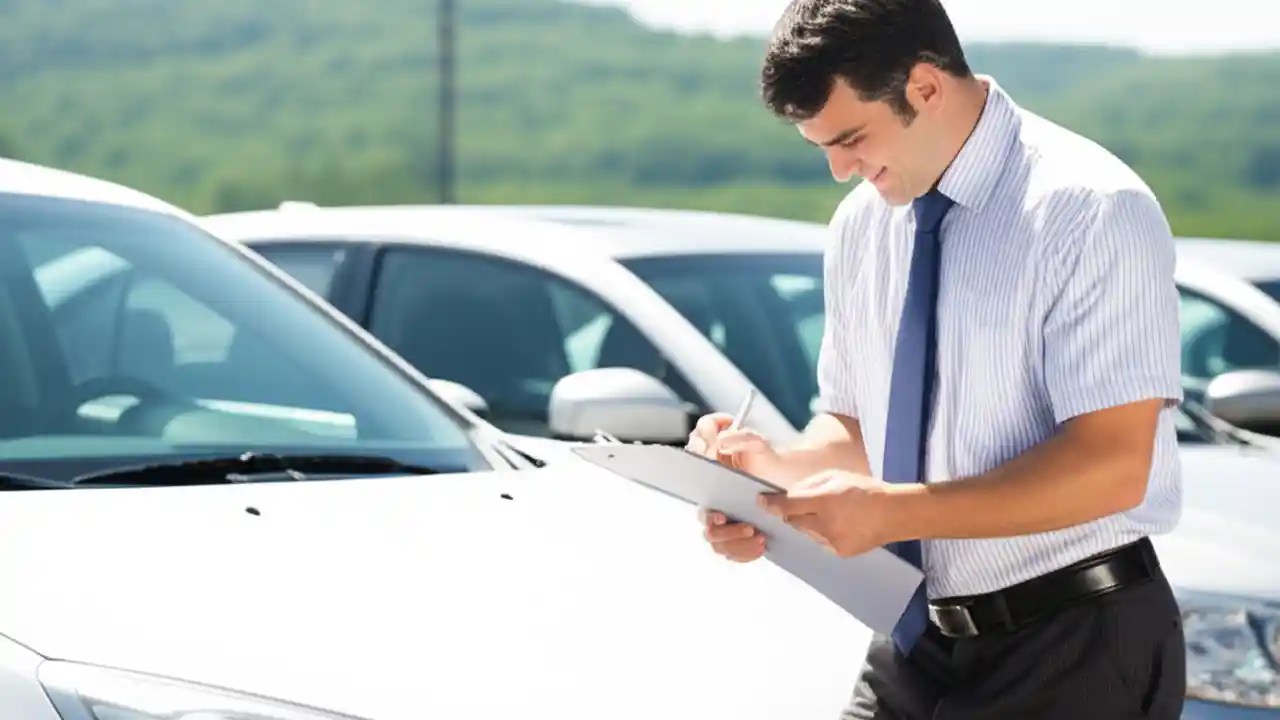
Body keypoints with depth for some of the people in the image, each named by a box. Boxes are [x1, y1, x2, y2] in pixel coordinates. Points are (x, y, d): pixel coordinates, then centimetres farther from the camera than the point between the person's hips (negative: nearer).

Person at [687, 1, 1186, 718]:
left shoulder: (1090, 210, -16)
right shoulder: (862, 222, 5)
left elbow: (1109, 465, -21)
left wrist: (893, 510, -25)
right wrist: (779, 468, -7)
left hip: (1071, 653, -6)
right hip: (918, 643, 6)